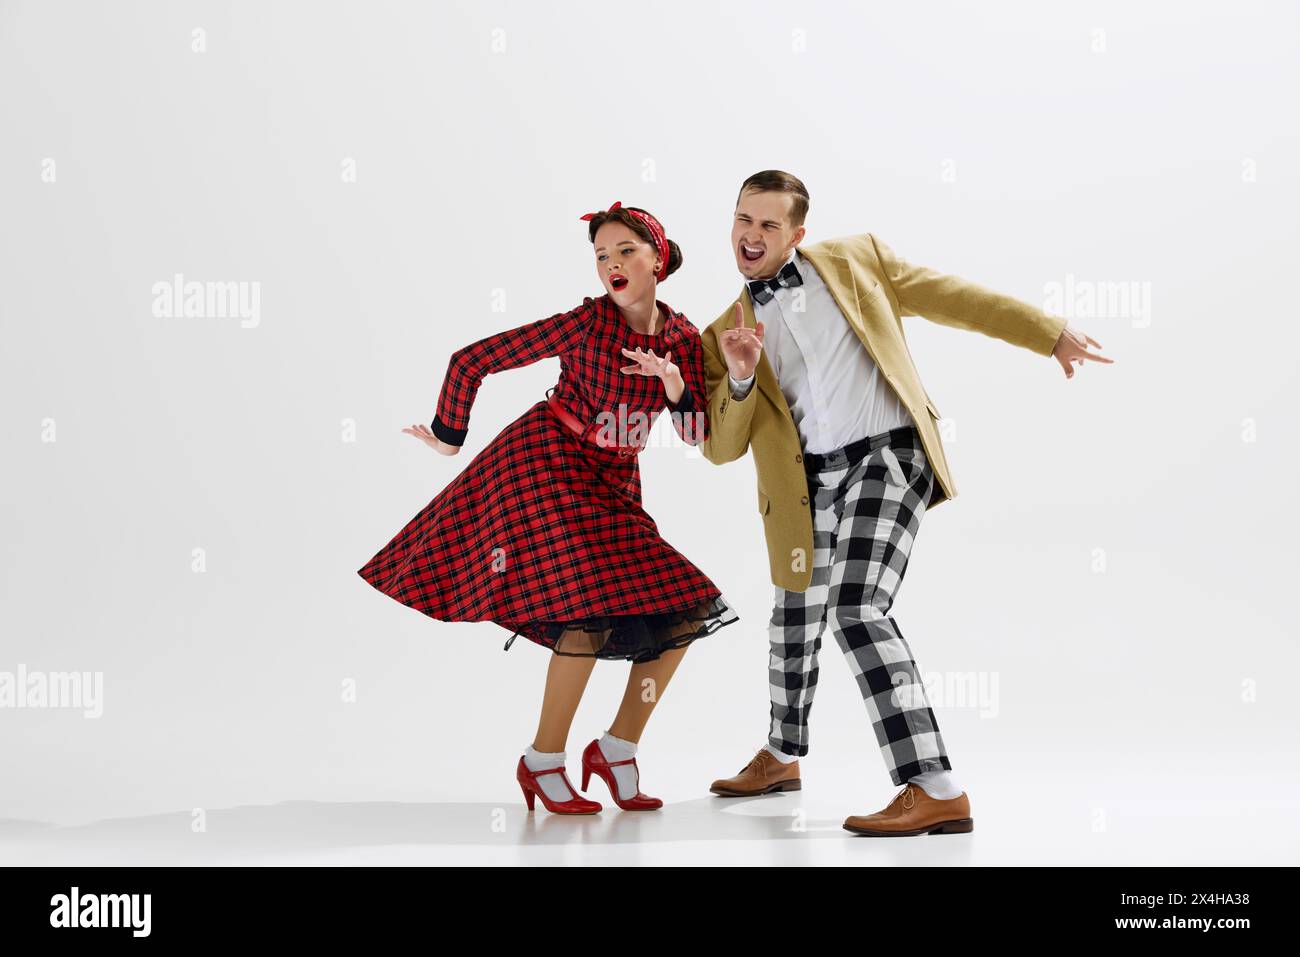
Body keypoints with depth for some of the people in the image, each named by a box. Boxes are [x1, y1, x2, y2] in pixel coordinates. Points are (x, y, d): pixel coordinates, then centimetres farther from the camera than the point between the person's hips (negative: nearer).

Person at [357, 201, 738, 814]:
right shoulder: (586, 322, -14)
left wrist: (676, 387, -19)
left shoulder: (683, 337, 1)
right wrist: (449, 440, -1)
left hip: (614, 483, 6)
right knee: (593, 606, -20)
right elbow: (470, 361, -11)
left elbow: (697, 435, 0)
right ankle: (542, 761, -5)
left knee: (683, 611, -2)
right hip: (544, 462, -6)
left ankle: (617, 747, 11)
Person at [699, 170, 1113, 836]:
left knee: (855, 610, -22)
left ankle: (936, 790, -22)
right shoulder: (726, 332, 11)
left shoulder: (854, 257, 7)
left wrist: (1048, 333, 4)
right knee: (795, 620, 20)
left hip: (886, 456, -5)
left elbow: (949, 297, 10)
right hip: (810, 481, 5)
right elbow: (721, 447, 5)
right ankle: (782, 756, 46)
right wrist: (739, 379, -13)